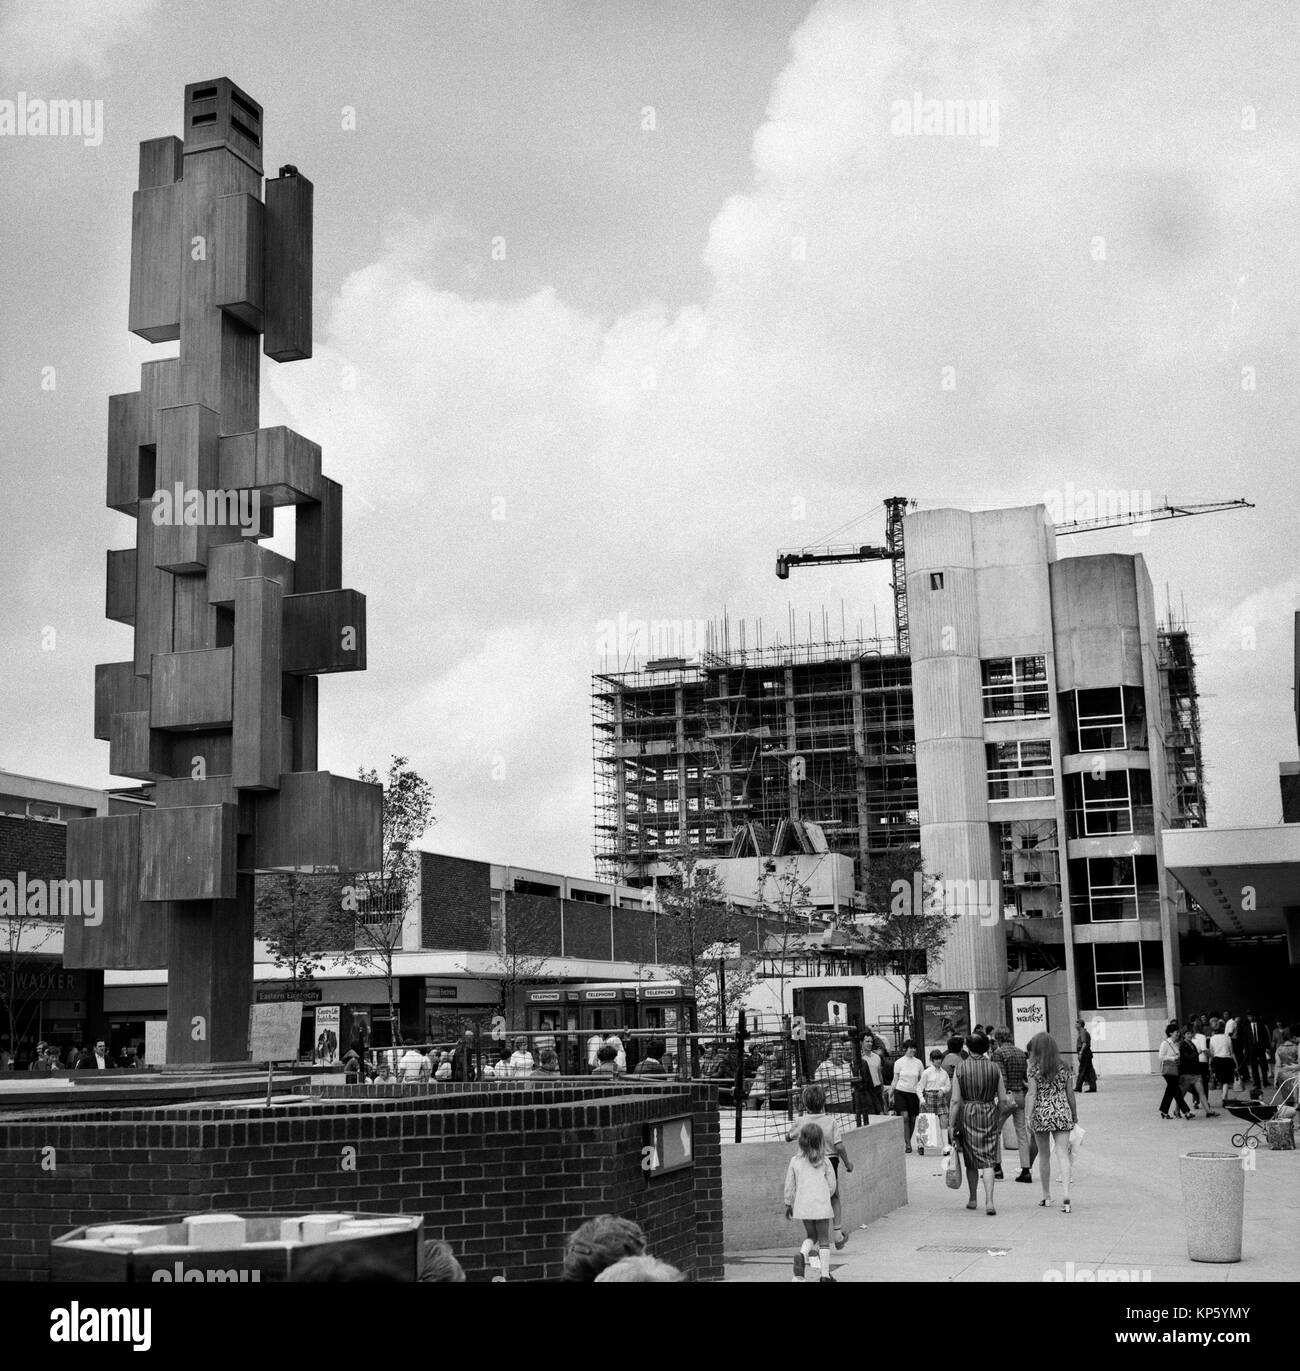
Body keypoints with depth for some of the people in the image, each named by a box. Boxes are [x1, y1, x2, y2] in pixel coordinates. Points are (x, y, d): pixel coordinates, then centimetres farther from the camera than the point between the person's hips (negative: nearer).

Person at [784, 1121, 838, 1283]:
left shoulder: (795, 1161, -2)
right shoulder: (824, 1162, -5)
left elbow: (790, 1185, 3)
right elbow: (832, 1185, 1)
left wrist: (788, 1204, 14)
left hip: (803, 1205, 2)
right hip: (821, 1204, -2)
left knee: (810, 1236, 19)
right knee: (824, 1239, 10)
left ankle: (802, 1253, -11)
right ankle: (825, 1274, 9)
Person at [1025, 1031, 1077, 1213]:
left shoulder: (1035, 1069, -6)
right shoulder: (1063, 1067, 3)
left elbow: (1032, 1095, -10)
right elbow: (1070, 1093, 8)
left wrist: (1030, 1117, -10)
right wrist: (1075, 1114, 18)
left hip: (1042, 1114, -2)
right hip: (1062, 1113, 2)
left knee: (1044, 1155, 11)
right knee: (1063, 1154, -1)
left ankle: (1047, 1197, 19)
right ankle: (1066, 1194, -16)